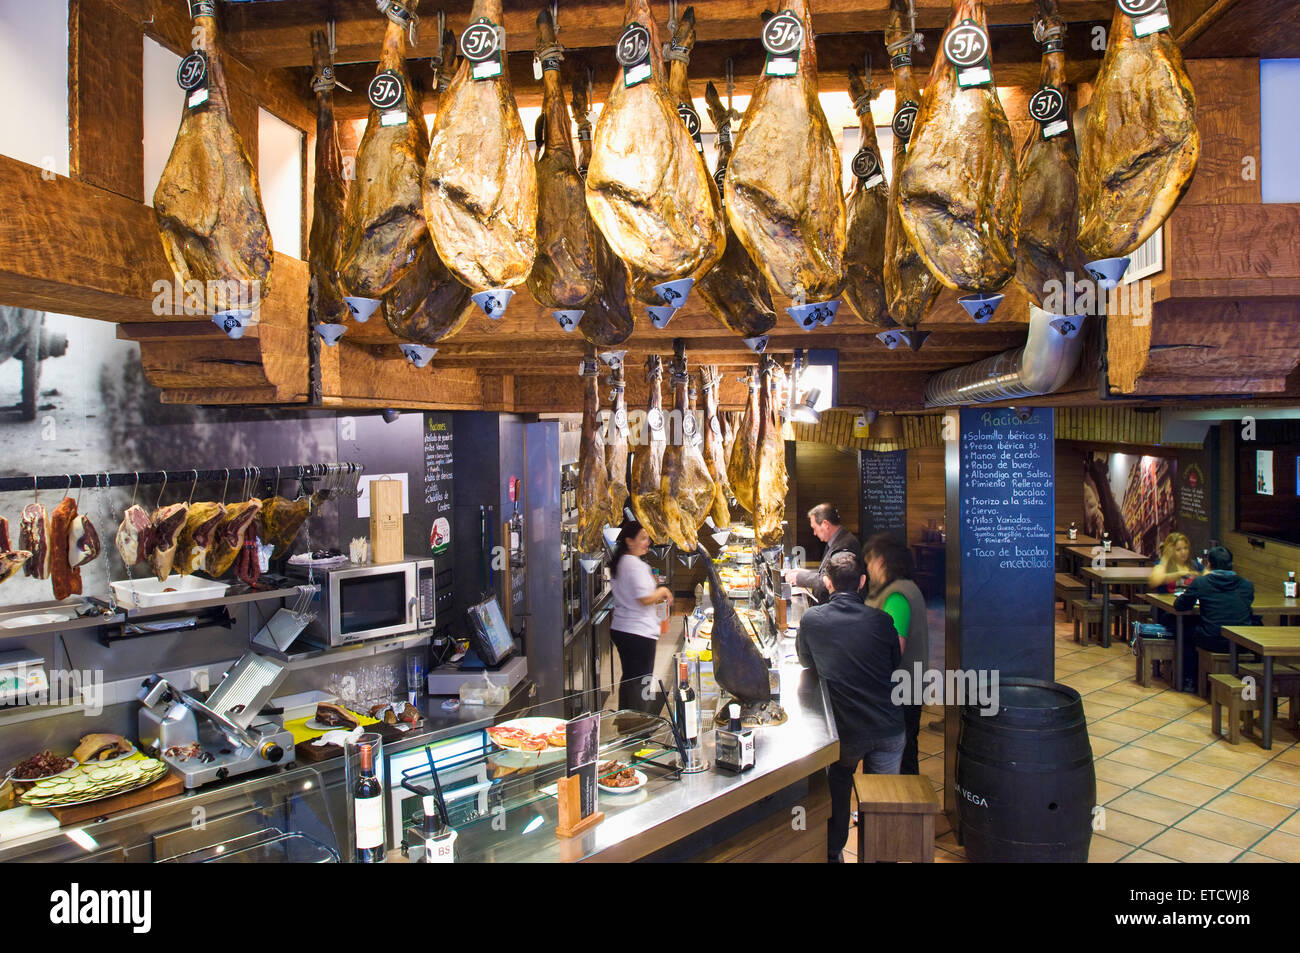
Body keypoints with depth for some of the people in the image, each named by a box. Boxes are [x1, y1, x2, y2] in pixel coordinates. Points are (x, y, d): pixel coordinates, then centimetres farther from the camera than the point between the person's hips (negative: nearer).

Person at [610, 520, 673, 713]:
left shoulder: (619, 563, 13)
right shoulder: (635, 564, -18)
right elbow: (645, 598, -22)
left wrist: (657, 597, 16)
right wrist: (663, 591, -5)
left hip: (620, 629, 10)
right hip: (639, 632, -10)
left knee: (629, 678, 18)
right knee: (641, 681, -1)